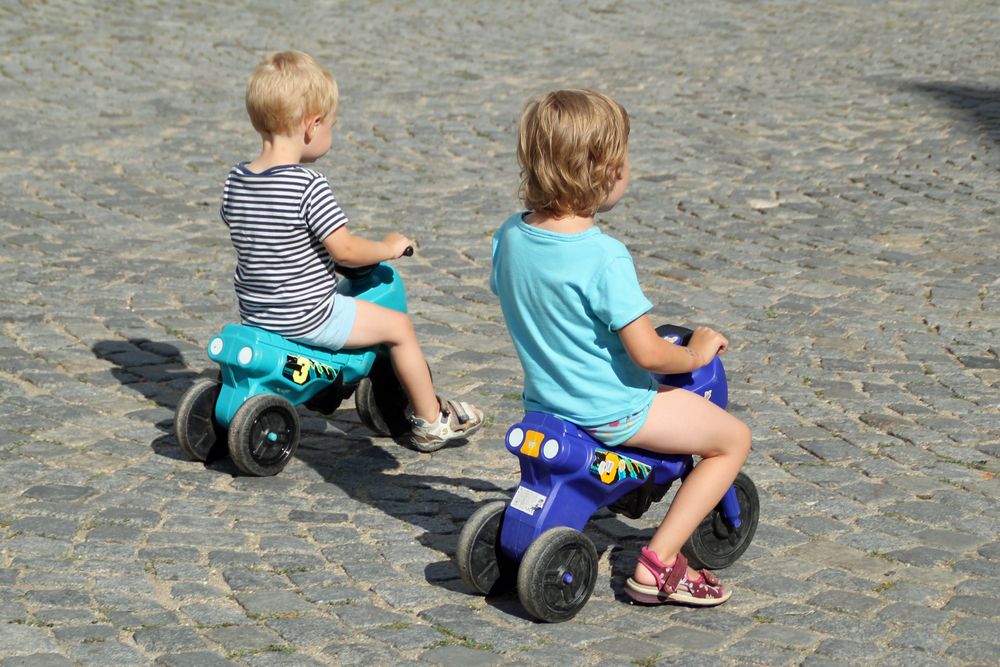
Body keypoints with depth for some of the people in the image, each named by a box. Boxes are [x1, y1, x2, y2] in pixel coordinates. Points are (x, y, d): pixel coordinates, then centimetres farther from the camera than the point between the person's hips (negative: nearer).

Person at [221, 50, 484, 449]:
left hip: (254, 313, 8)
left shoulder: (235, 181, -2)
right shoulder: (308, 186, -24)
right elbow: (345, 251, -22)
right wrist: (388, 248, -4)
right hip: (307, 317, -8)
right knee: (399, 327, 9)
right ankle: (431, 421, 20)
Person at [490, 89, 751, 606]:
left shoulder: (511, 234, -6)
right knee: (734, 438, 6)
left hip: (544, 401, 8)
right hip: (611, 414, -8)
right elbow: (647, 353, -25)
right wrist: (696, 354, -6)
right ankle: (659, 563, 1)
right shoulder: (604, 257, -28)